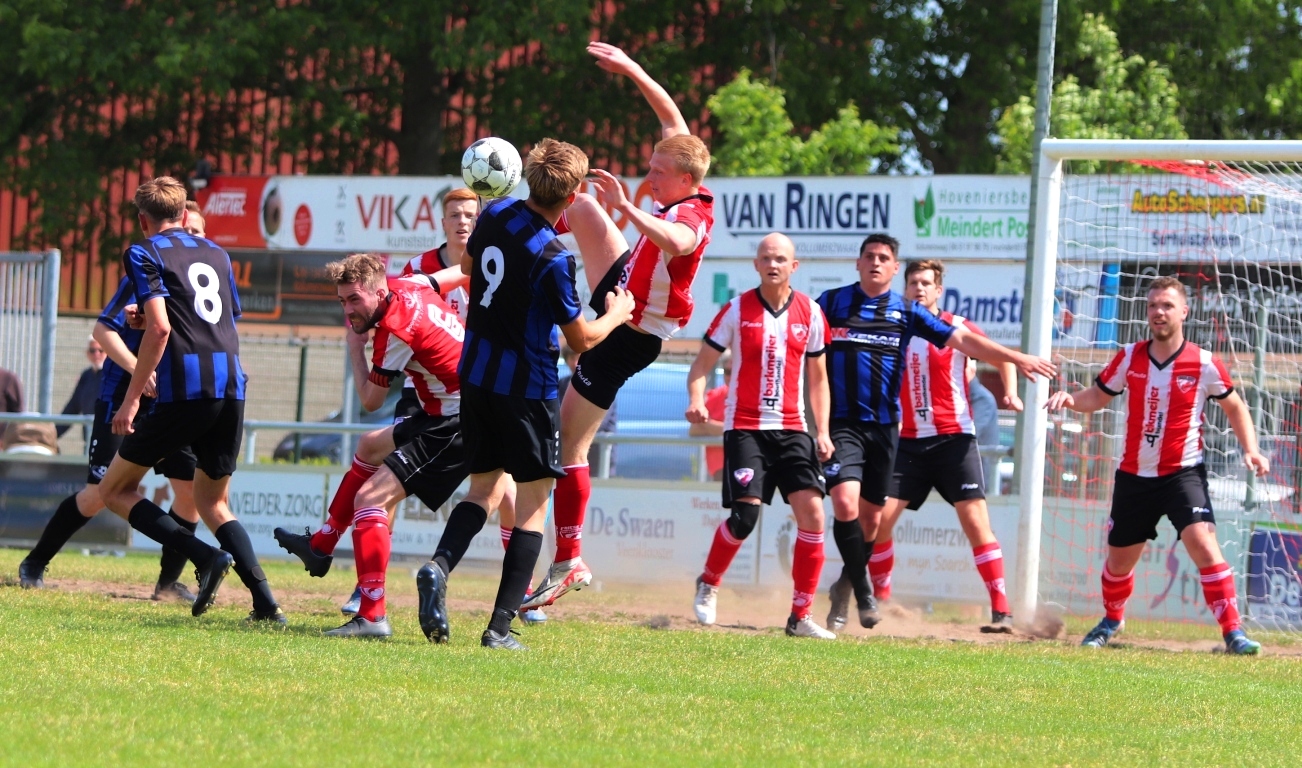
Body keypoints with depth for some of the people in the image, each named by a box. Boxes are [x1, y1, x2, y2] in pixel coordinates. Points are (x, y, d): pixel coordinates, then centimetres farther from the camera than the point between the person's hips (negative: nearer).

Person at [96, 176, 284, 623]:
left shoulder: (144, 254, 3)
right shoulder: (216, 254, 22)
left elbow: (159, 327, -10)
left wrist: (132, 397, -9)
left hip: (184, 390, -6)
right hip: (232, 386, 6)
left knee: (115, 490, 8)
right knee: (212, 503, 19)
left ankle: (206, 556, -11)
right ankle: (266, 604, 0)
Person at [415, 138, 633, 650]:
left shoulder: (496, 215, -2)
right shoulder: (551, 258, -22)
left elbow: (470, 265, 20)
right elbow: (582, 339, -11)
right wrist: (617, 314, 8)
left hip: (476, 373, 7)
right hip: (526, 387, -7)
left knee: (483, 488, 16)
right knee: (531, 506, 3)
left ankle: (439, 565, -12)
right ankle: (501, 627, -3)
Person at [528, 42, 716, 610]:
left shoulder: (694, 216, -32)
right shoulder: (685, 192, -8)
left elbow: (675, 242, -59)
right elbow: (672, 118, 7)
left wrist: (625, 206, -69)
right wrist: (632, 72, 6)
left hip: (626, 339, -9)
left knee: (568, 444, -4)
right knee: (581, 208, 18)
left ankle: (569, 564, 4)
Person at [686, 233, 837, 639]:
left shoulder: (810, 313, 6)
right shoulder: (737, 310, -2)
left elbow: (817, 377, 14)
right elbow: (702, 364, 2)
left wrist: (822, 431, 4)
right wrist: (696, 401, -18)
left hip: (792, 430, 3)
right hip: (745, 428, -3)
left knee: (812, 512, -10)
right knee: (745, 515, -16)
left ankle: (801, 616, -2)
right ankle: (708, 583, 15)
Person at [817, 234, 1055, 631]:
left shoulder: (907, 312, 7)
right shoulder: (833, 302, 3)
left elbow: (961, 339, 5)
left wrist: (1016, 358, -2)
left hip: (884, 424, 3)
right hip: (841, 423, -3)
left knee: (871, 514, 7)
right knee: (846, 503, -19)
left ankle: (846, 585, 28)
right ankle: (862, 590, -6)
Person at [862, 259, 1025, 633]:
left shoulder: (957, 328, -1)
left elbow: (1002, 357, 9)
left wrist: (1010, 393, -5)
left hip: (954, 438, -3)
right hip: (908, 440, 3)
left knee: (976, 522, -12)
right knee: (879, 517, -4)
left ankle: (1001, 610, -11)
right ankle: (881, 601, 14)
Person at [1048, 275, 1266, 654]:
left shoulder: (1204, 364, -8)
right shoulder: (1130, 357, -1)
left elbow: (1235, 407, 6)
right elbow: (1098, 396, 10)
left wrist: (1251, 451, -7)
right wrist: (1070, 399, -12)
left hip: (1183, 471, -3)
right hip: (1134, 475, 3)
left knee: (1202, 542, -25)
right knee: (1120, 558, 14)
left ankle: (1233, 633, -22)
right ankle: (1112, 621, 44)